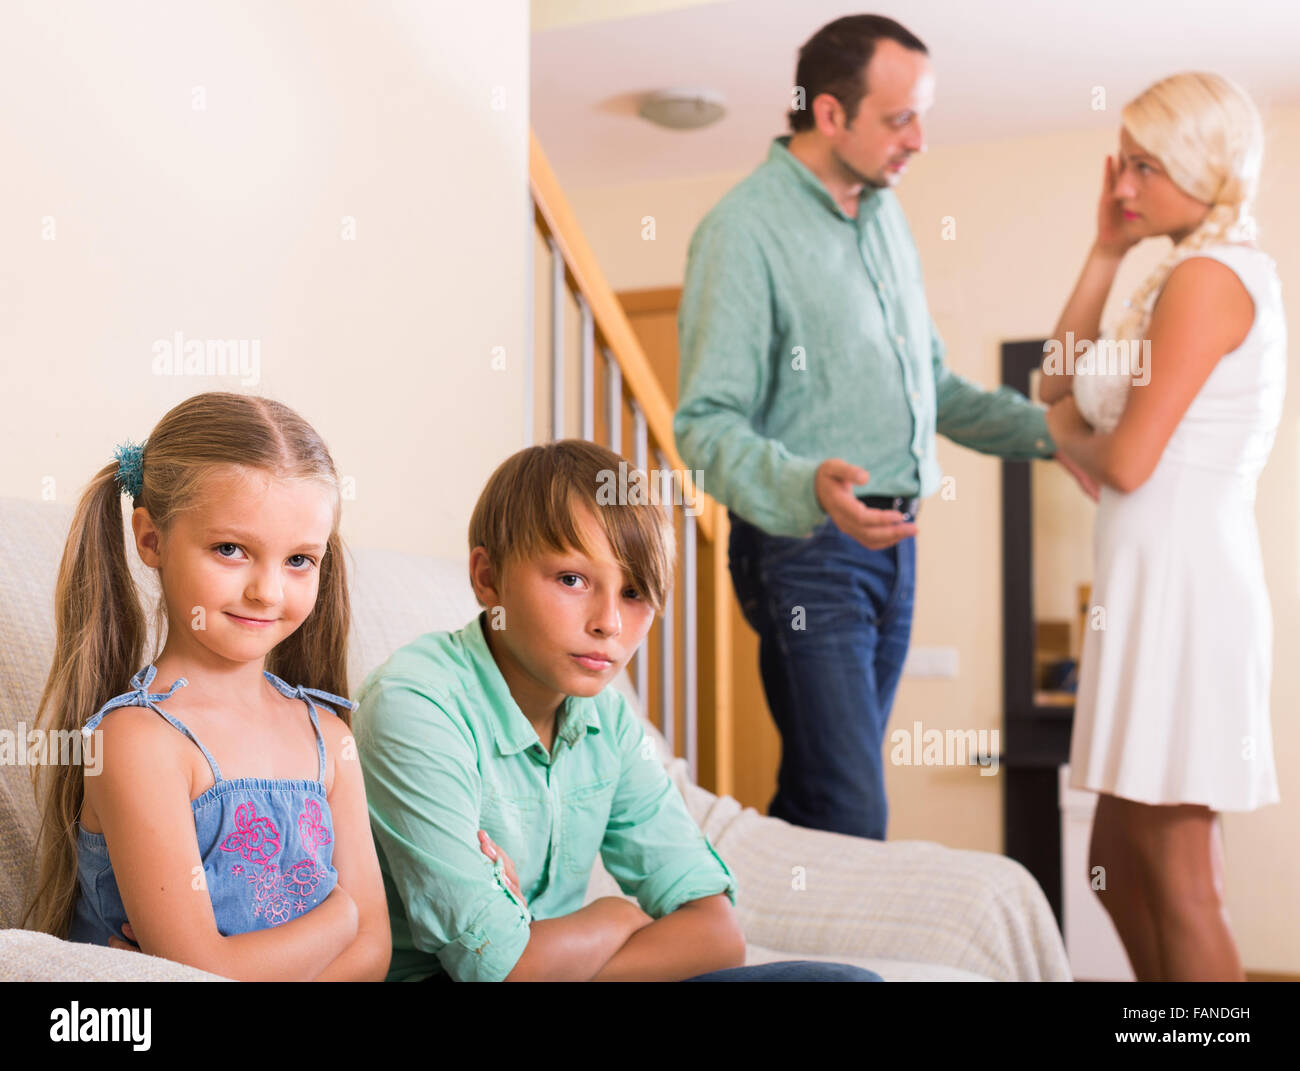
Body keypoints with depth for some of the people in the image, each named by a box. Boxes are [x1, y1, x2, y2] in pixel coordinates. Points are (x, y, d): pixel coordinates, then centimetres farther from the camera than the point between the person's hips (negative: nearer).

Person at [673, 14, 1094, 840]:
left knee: (820, 798, 13)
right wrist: (805, 488, -35)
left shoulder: (885, 213, 14)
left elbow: (931, 383, 22)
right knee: (851, 819, -10)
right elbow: (705, 424, -17)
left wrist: (1046, 430, 10)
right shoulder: (744, 229, -11)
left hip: (892, 541, 8)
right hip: (806, 549, -8)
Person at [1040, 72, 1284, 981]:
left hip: (1182, 585, -10)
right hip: (1154, 586, 10)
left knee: (1176, 879, -3)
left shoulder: (1207, 276, -11)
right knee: (1122, 869, 16)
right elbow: (1061, 388, 17)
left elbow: (1127, 461, -18)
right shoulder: (1199, 274, 18)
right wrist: (1106, 253, 12)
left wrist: (1069, 435, 4)